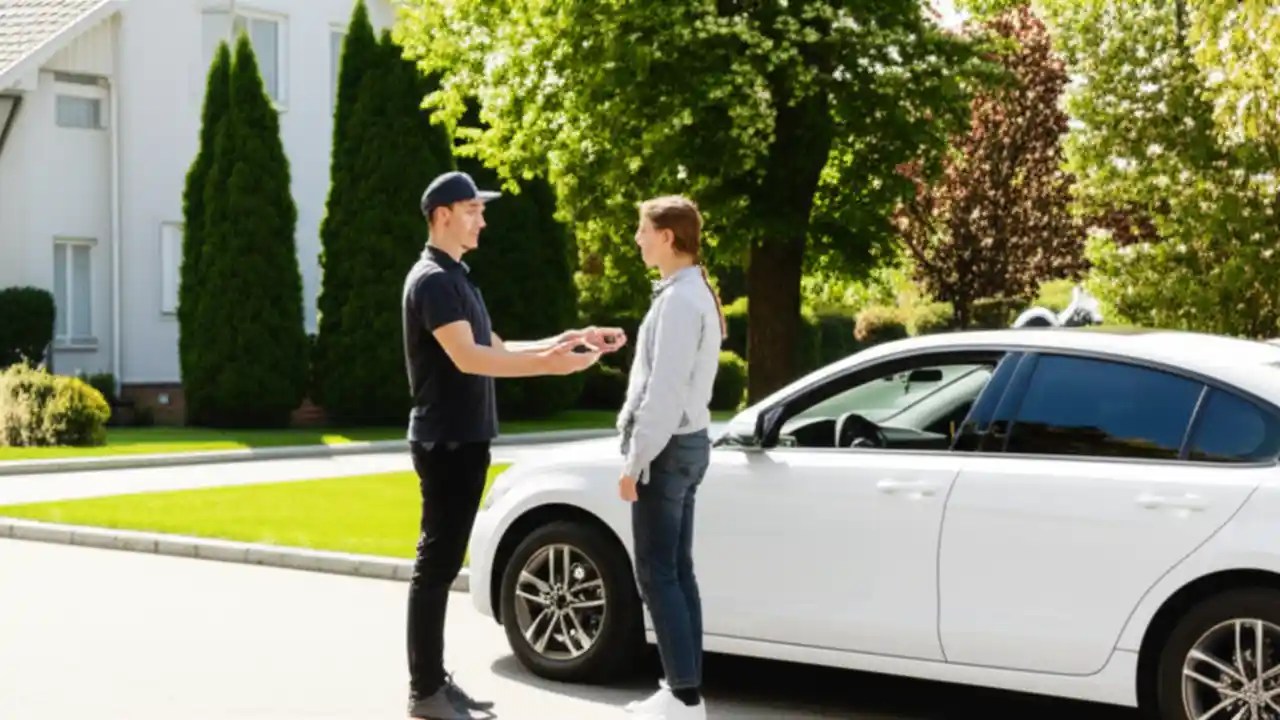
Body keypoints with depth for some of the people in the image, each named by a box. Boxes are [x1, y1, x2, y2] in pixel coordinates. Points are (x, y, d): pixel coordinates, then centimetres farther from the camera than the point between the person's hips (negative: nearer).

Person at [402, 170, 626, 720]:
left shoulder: (456, 279, 18)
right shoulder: (433, 280, -14)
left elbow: (497, 351, 18)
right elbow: (467, 358, -25)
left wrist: (568, 340, 8)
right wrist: (549, 364, -32)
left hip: (465, 440, 10)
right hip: (444, 441, -10)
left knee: (444, 562, 12)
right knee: (435, 563, -6)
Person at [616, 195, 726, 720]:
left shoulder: (679, 298, -17)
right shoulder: (693, 293, 13)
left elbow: (665, 390, -22)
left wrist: (635, 460, -19)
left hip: (667, 447, -10)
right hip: (685, 442, 10)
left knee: (657, 575, -7)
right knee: (676, 571, 10)